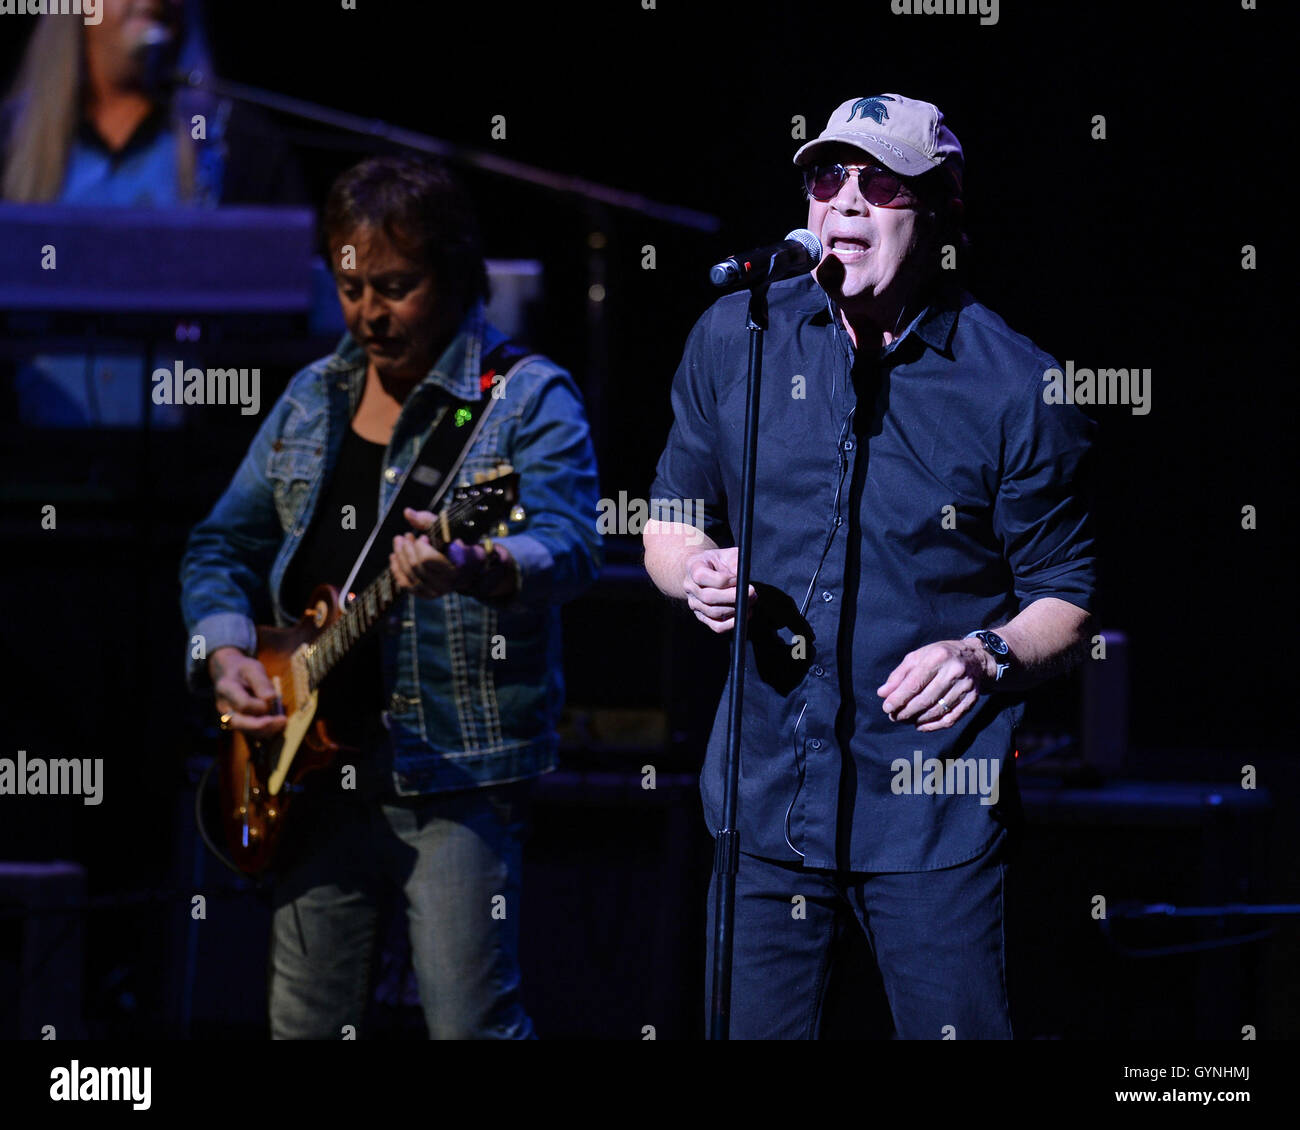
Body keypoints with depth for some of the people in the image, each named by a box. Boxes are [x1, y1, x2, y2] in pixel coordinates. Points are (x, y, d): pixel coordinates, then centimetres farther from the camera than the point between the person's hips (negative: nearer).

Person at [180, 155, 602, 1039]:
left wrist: (476, 571, -42)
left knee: (471, 1027, -13)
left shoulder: (528, 398, -5)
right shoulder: (312, 401, 15)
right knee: (306, 1025, 10)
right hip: (318, 762, 6)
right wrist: (225, 654, 1)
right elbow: (224, 545, 20)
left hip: (455, 765, -6)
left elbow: (570, 546, -21)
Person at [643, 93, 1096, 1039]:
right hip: (766, 793, 3)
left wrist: (989, 658, -19)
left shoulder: (1017, 385, -3)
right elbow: (670, 525, 17)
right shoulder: (733, 339, 7)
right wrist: (698, 571, -6)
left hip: (935, 815, -3)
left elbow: (1066, 603, 2)